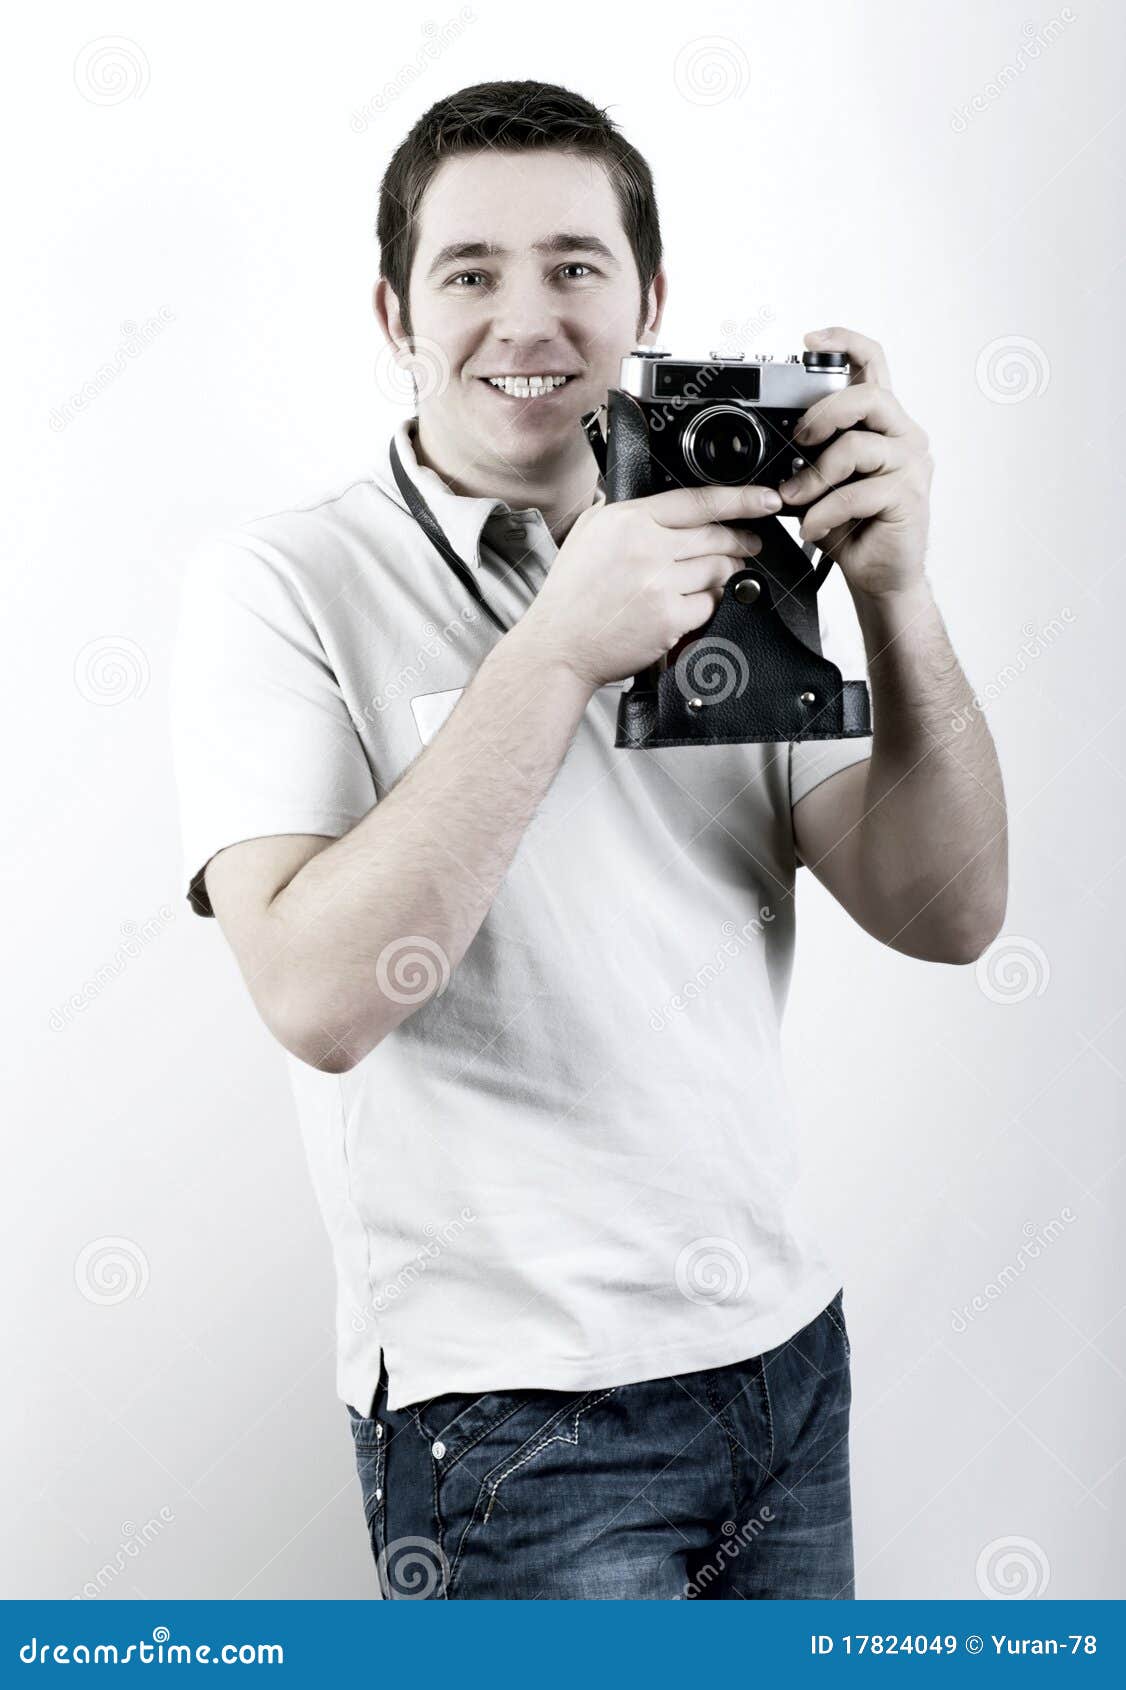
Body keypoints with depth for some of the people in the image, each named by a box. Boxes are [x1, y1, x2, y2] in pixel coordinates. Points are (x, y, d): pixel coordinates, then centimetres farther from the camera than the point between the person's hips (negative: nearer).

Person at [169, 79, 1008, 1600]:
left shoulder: (728, 569, 6)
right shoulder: (280, 590, -8)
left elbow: (947, 916, -2)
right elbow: (320, 997, -22)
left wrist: (897, 592, -15)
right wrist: (559, 654, -25)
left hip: (788, 1355, 6)